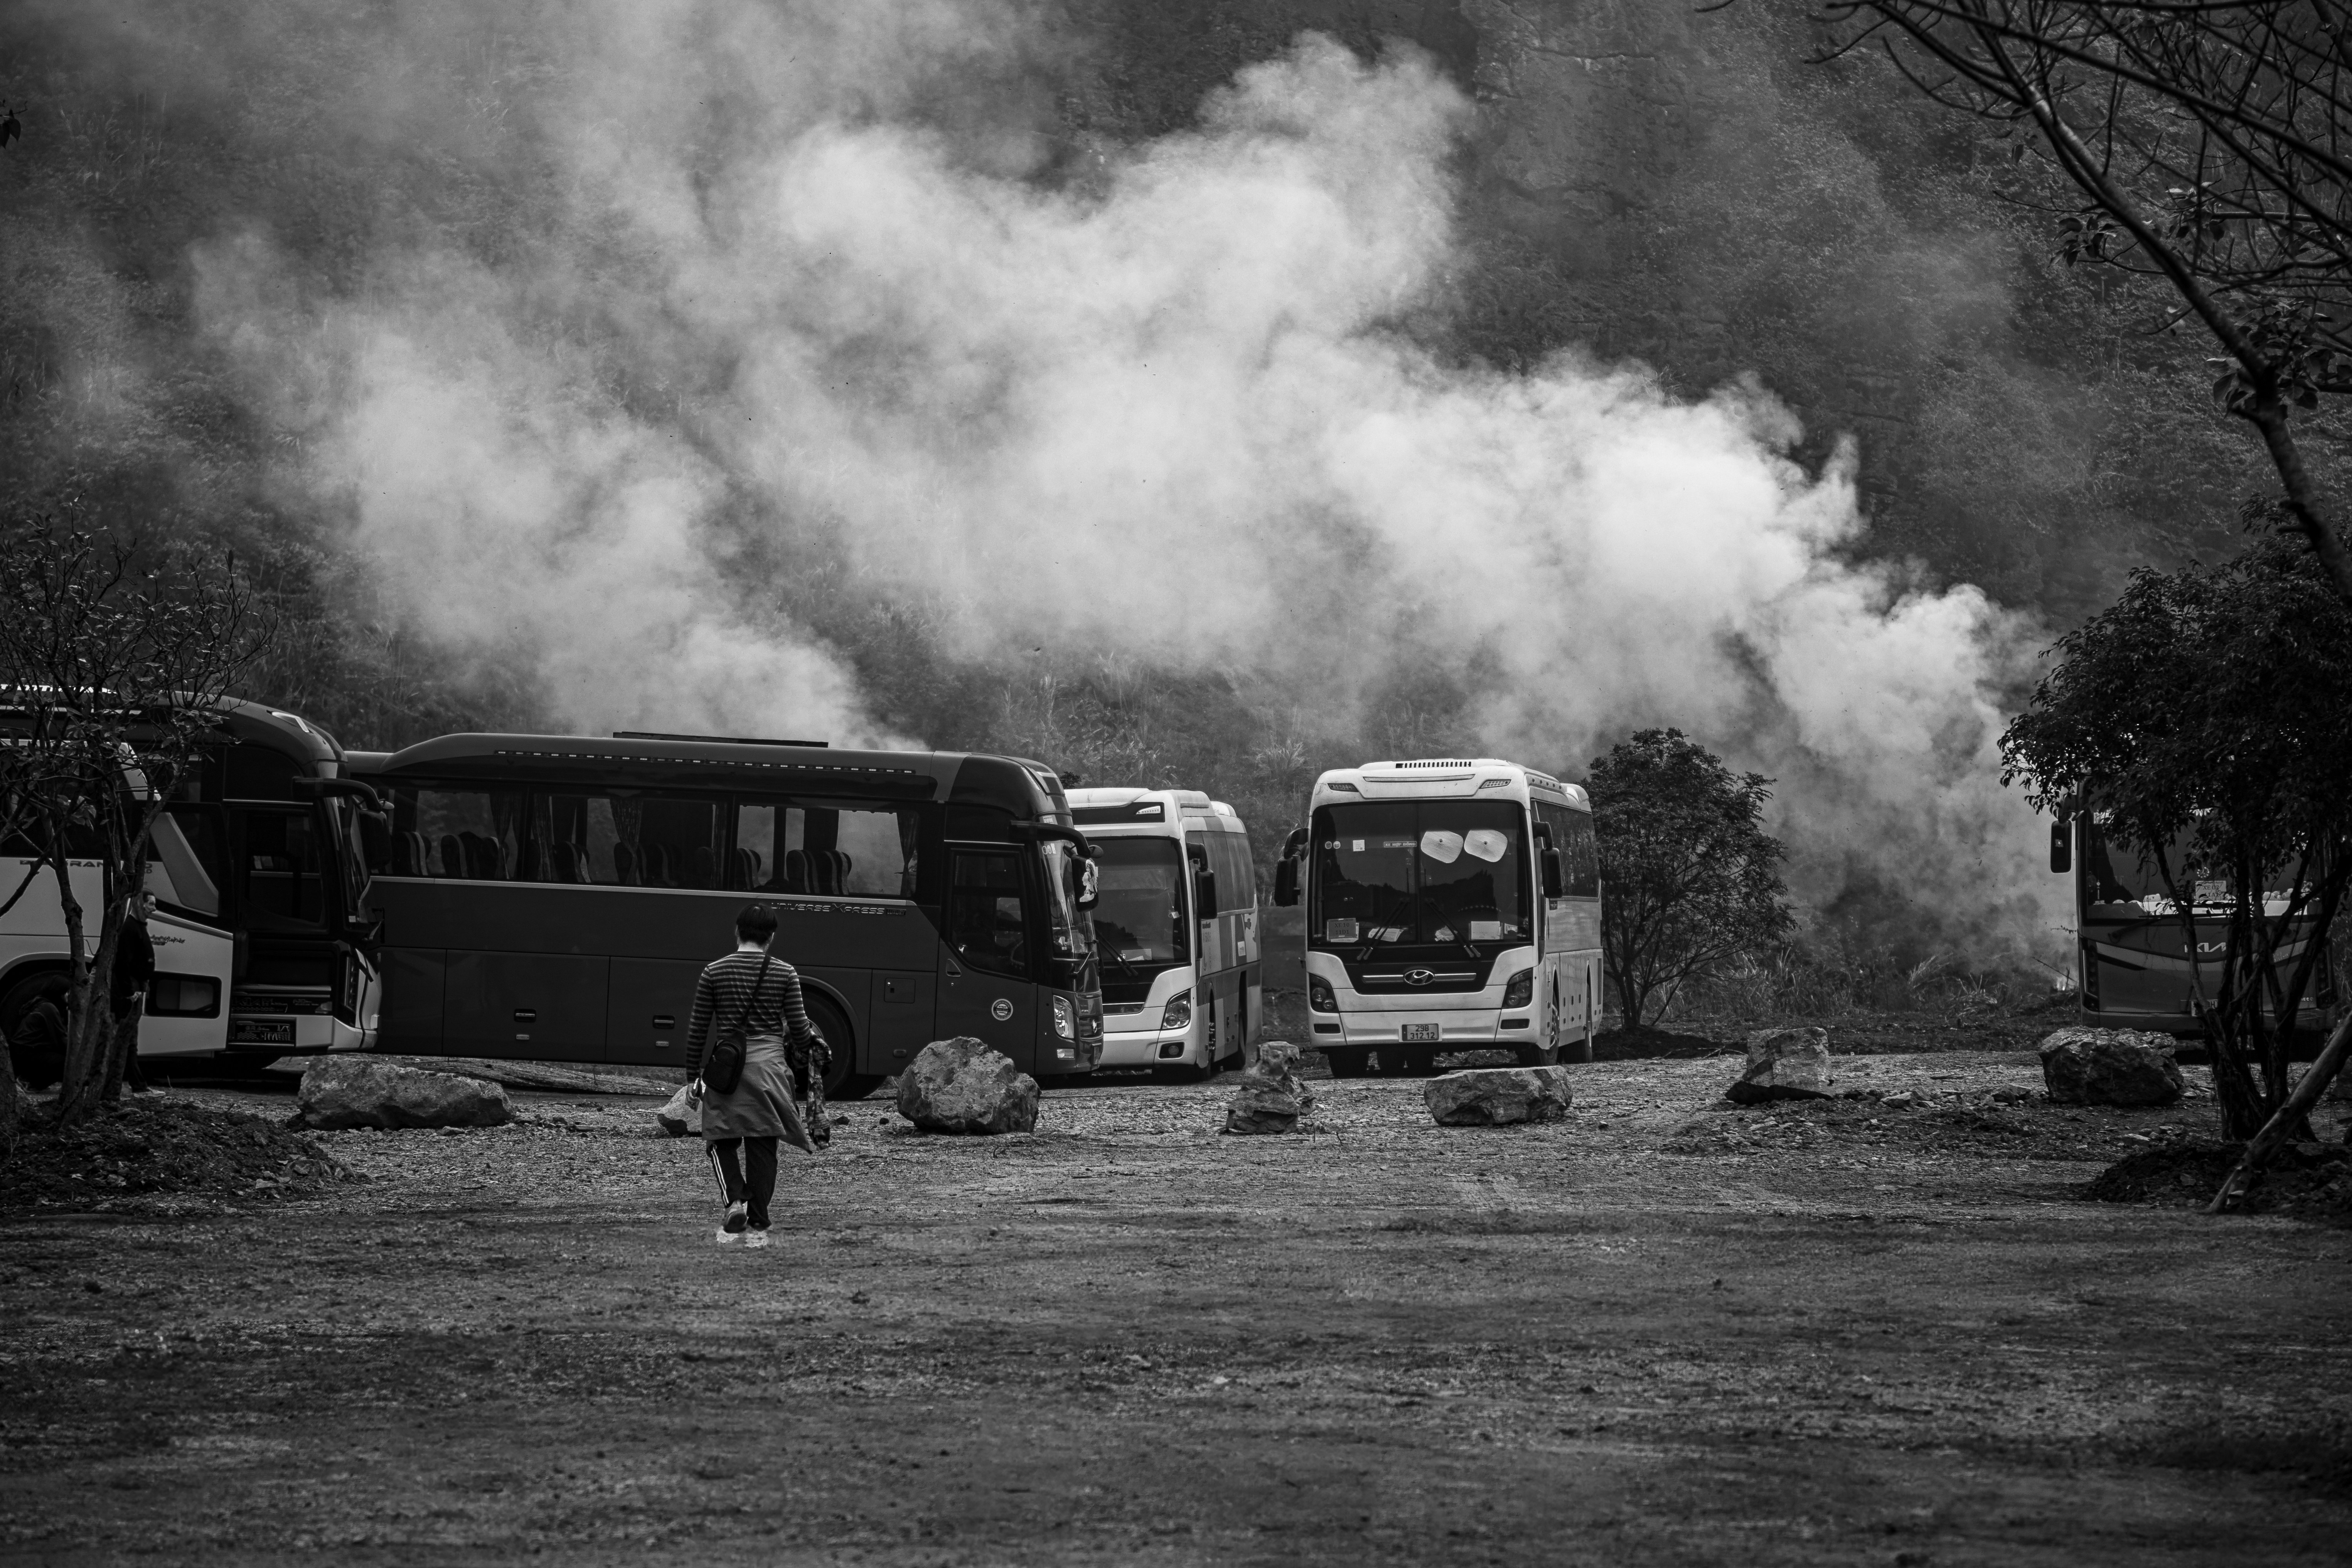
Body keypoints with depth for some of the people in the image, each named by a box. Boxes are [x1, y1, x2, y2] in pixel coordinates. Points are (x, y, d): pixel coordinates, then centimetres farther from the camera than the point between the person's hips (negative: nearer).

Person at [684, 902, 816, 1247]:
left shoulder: (713, 972, 1)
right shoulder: (785, 974, 0)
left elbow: (698, 1028, 4)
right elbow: (798, 1026, 2)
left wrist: (694, 1073, 13)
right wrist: (810, 1055, 22)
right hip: (769, 1064, 0)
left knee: (722, 1141, 11)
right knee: (762, 1146, 5)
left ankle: (735, 1200, -14)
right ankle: (757, 1226, 4)